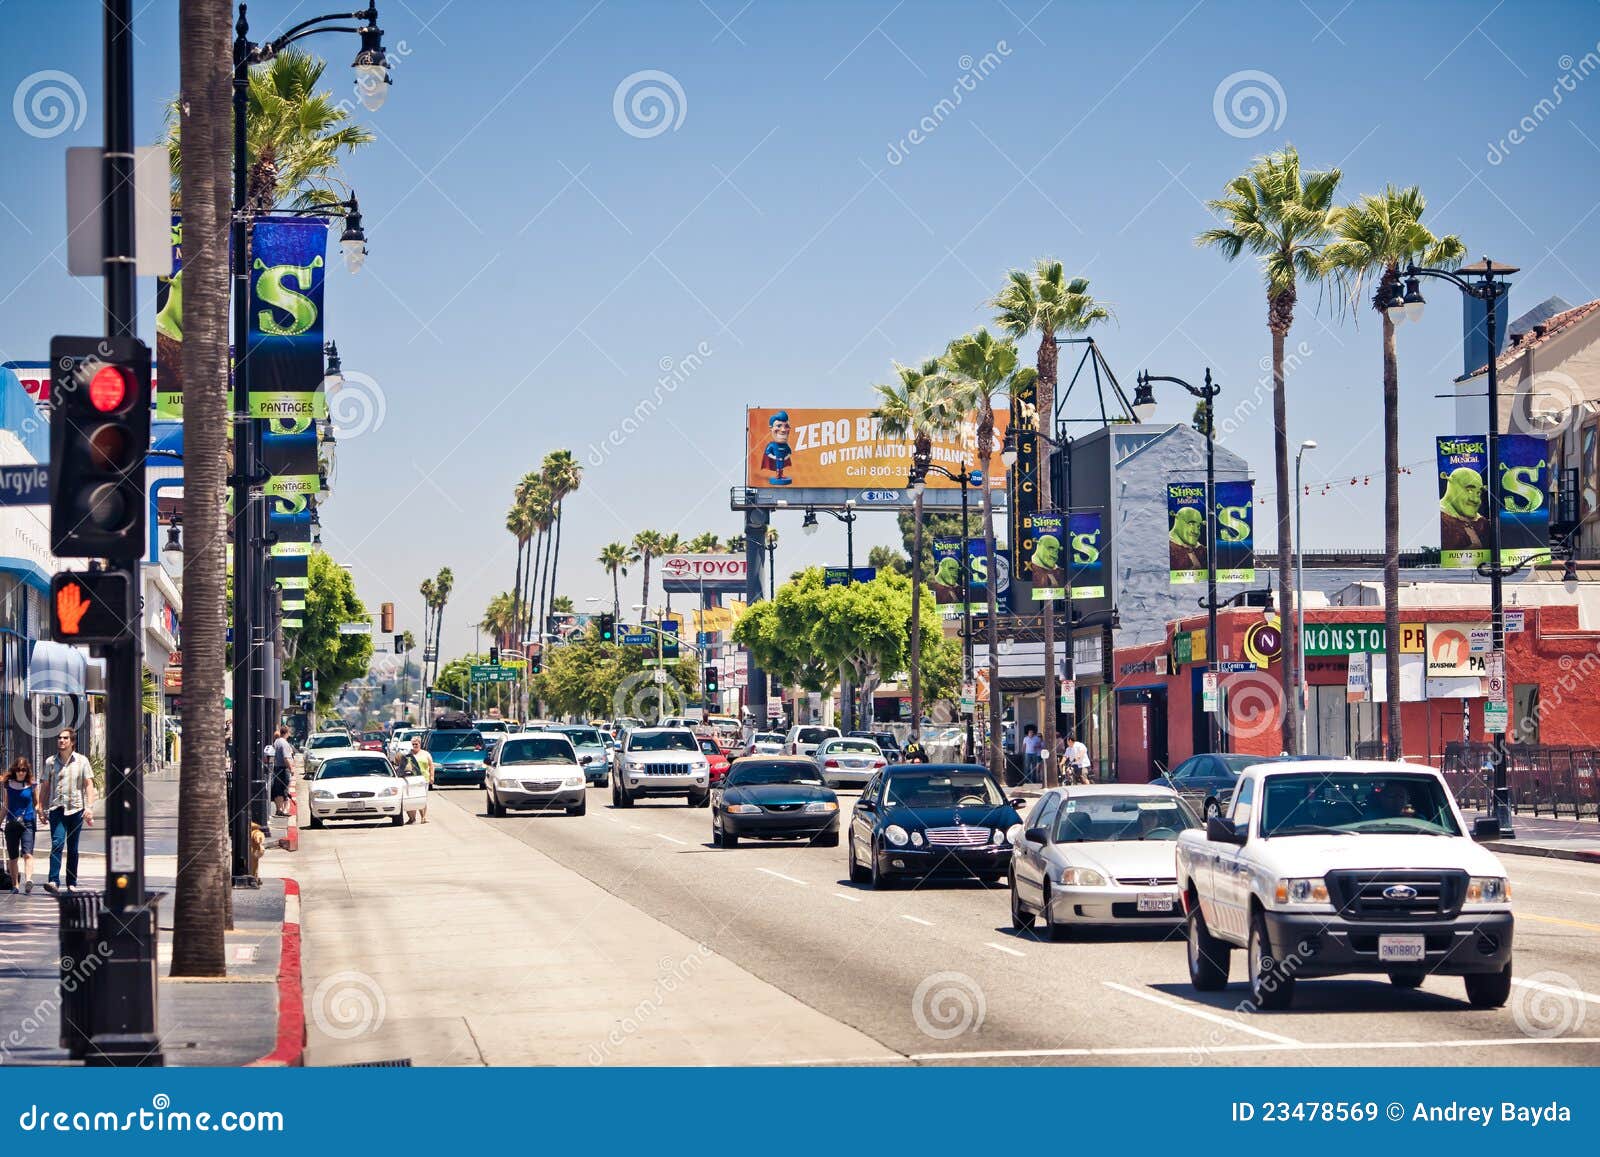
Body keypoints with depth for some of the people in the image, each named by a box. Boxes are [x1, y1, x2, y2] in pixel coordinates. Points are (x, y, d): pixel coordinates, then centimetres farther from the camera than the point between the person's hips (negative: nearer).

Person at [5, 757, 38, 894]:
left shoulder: (32, 785, 3)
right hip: (12, 824, 3)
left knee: (27, 853, -18)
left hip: (28, 823, -3)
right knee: (13, 857, 6)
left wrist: (40, 812, -11)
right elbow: (6, 806, 15)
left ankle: (28, 879, -33)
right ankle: (15, 885, 15)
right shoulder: (9, 785, 7)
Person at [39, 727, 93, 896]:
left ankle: (72, 883, 14)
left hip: (75, 808, 0)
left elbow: (89, 785, 1)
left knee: (72, 849, 6)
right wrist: (41, 808, 12)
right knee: (57, 843, -16)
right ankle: (54, 881, -25)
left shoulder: (82, 761, 4)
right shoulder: (50, 762, 9)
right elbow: (45, 787, 15)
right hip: (56, 808, 0)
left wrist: (89, 808, -10)